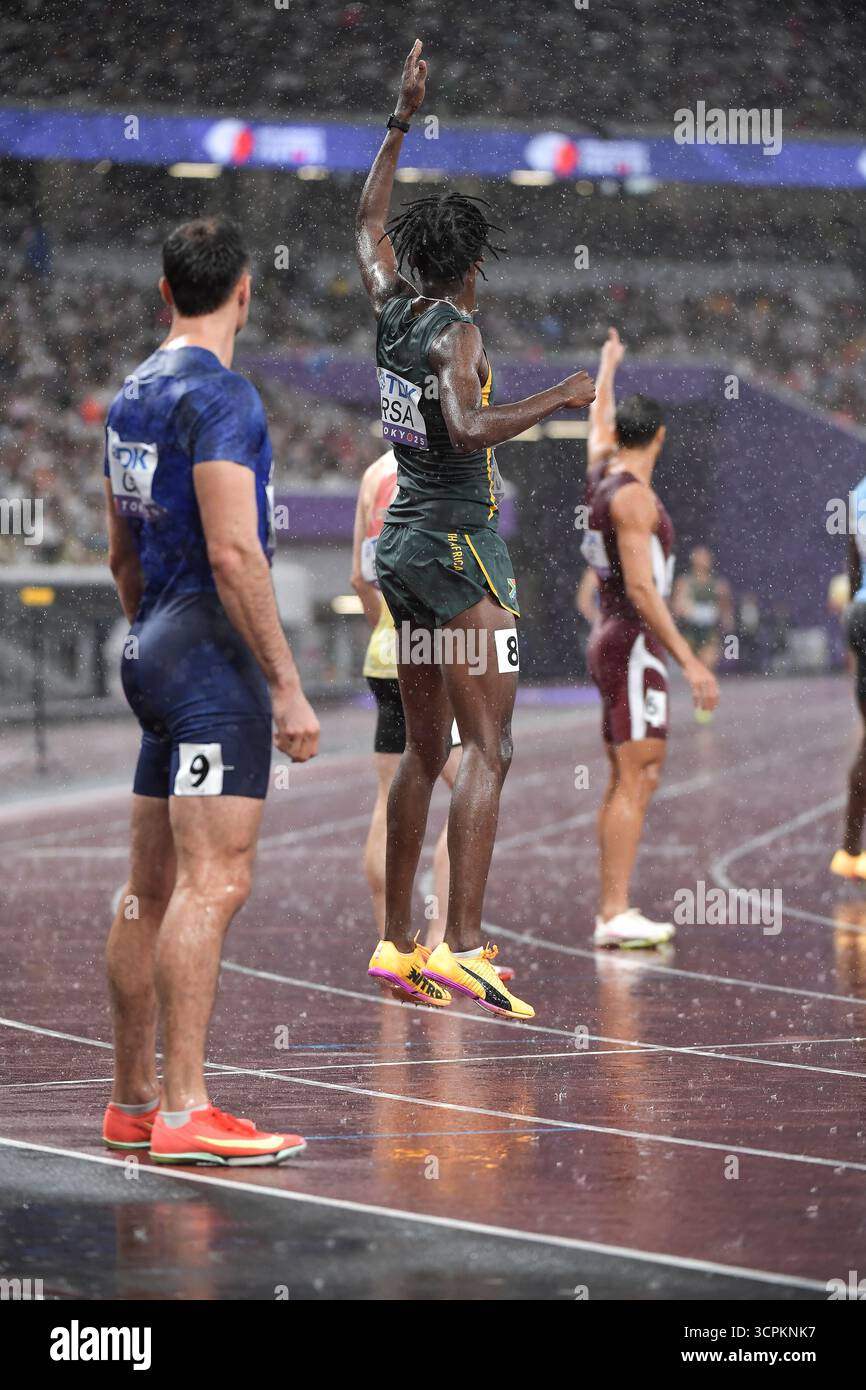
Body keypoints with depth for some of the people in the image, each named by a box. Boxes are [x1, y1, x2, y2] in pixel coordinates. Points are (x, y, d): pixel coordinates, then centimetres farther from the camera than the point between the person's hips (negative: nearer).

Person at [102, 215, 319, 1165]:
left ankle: (134, 1103, 18)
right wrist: (287, 686, -19)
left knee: (152, 887, 12)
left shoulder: (134, 394, 15)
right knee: (213, 881, -12)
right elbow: (233, 553, -21)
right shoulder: (217, 395, -14)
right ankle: (184, 1114, -16)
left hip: (154, 651, 10)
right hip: (214, 658, -10)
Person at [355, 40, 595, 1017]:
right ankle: (462, 948, -21)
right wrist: (558, 399, -19)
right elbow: (468, 429, -29)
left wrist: (402, 119, 29)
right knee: (487, 748, -11)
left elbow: (368, 221, 26)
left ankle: (397, 944, 16)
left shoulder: (393, 311, 8)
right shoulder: (455, 331, -12)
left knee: (424, 750, 14)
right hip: (457, 544, -8)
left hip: (404, 543, 8)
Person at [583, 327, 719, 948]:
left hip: (614, 641, 10)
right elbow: (641, 587, -23)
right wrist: (689, 660, -26)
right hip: (634, 644, -10)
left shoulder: (602, 472, 9)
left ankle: (614, 910, 13)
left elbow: (600, 424, 33)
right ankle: (616, 915, -16)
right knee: (634, 781, -12)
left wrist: (609, 366, 52)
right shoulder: (633, 495, -16)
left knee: (628, 781, 11)